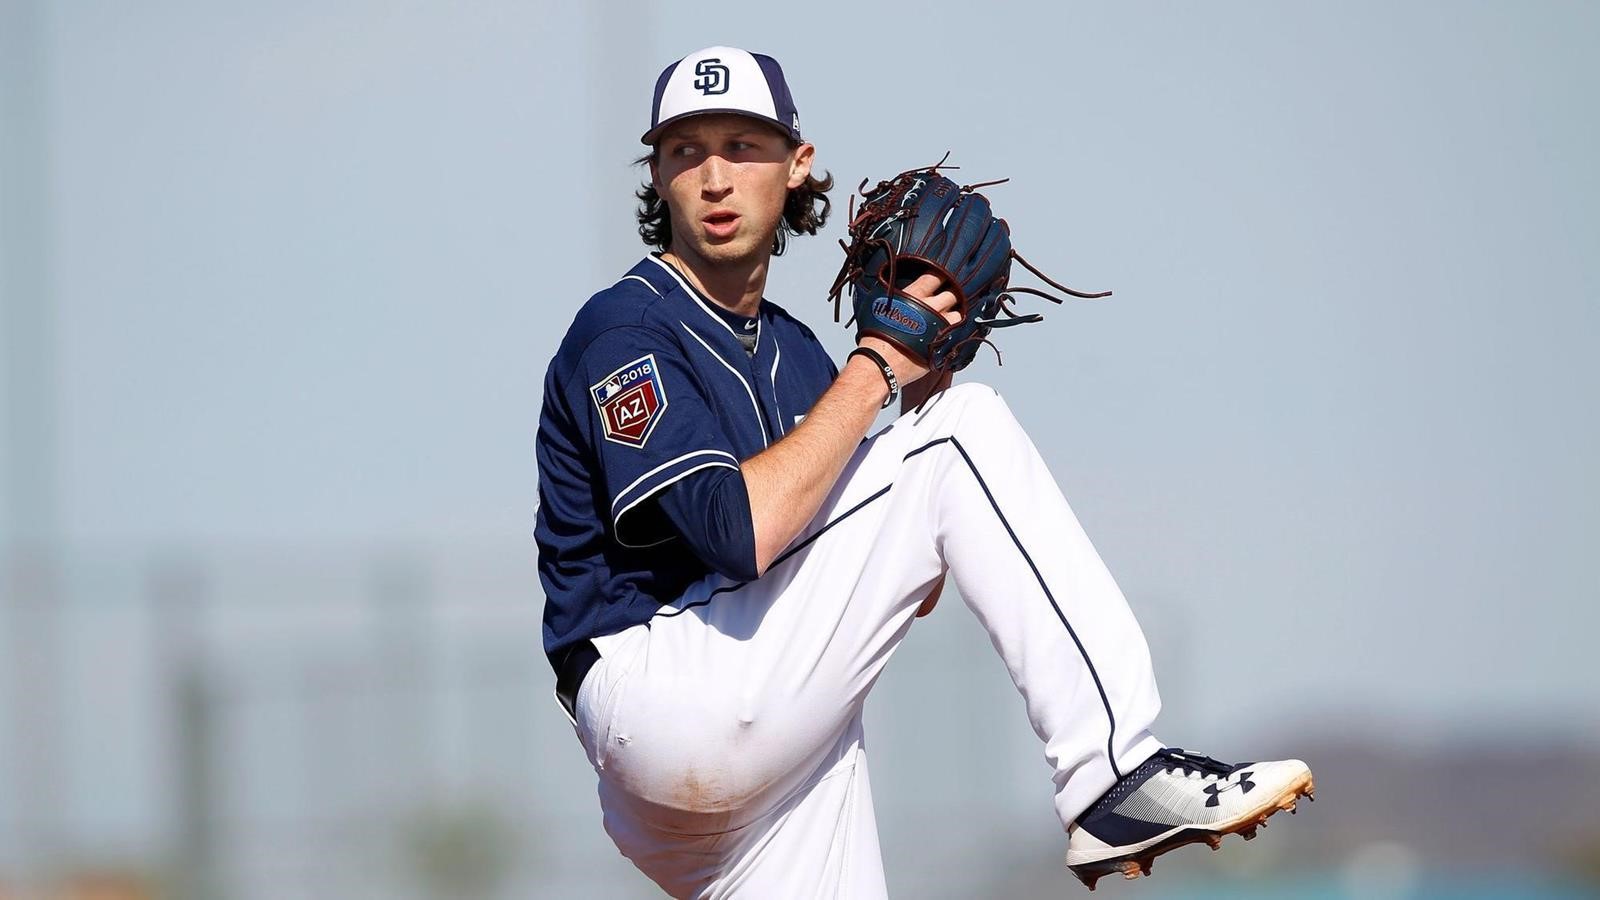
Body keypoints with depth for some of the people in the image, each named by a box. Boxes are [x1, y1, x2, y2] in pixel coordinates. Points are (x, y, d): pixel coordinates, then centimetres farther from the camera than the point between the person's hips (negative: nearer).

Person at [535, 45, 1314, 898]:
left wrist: (923, 370, 3)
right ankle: (1115, 778, -17)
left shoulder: (792, 351, 20)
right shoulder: (625, 331, -5)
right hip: (654, 692, -8)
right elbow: (739, 530, -21)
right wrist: (873, 369, -12)